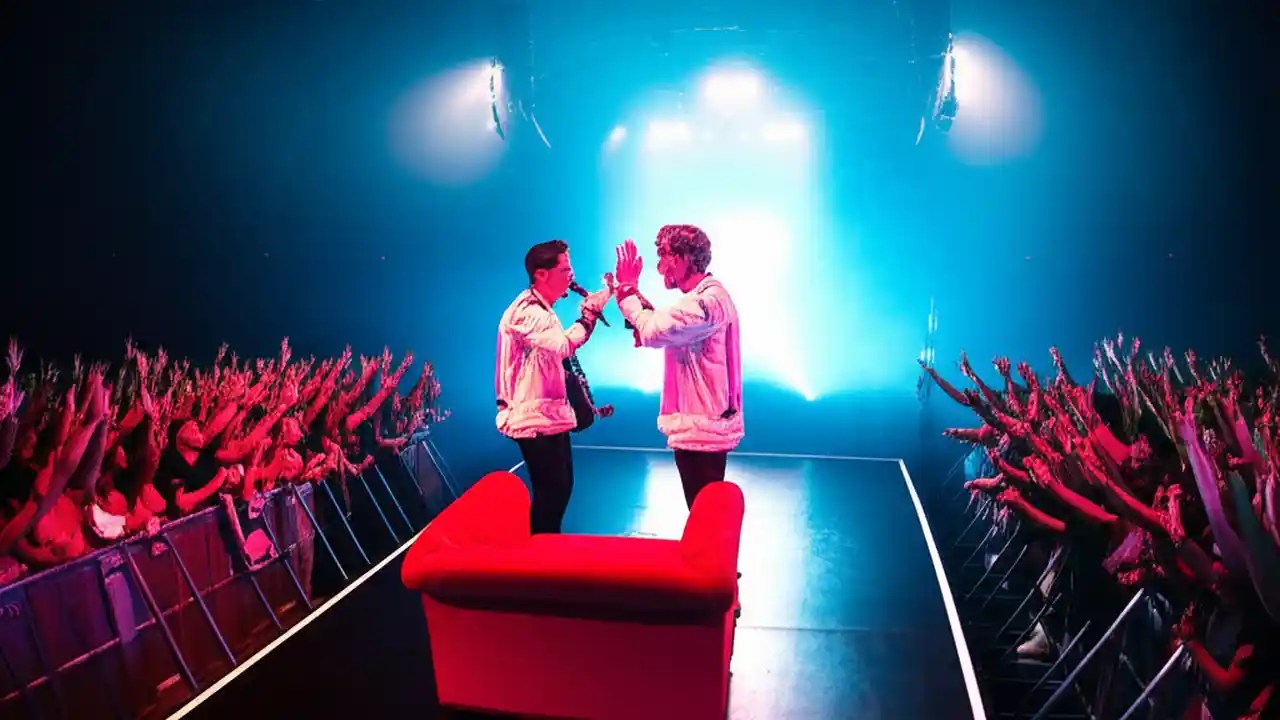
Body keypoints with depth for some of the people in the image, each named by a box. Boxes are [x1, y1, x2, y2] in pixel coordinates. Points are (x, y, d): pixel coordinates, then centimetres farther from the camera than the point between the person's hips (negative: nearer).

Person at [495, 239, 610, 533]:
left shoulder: (541, 310, 16)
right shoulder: (525, 311, -20)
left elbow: (557, 349, 16)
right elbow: (563, 346, -33)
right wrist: (590, 314, -23)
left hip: (549, 415, 11)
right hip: (535, 417, -11)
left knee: (559, 487, 16)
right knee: (551, 491, -3)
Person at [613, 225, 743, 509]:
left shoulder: (708, 300, -21)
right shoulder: (705, 296, 16)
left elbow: (654, 332, -29)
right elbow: (667, 329, 18)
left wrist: (627, 289, -15)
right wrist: (634, 294, 4)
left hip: (700, 429, -11)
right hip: (705, 424, 11)